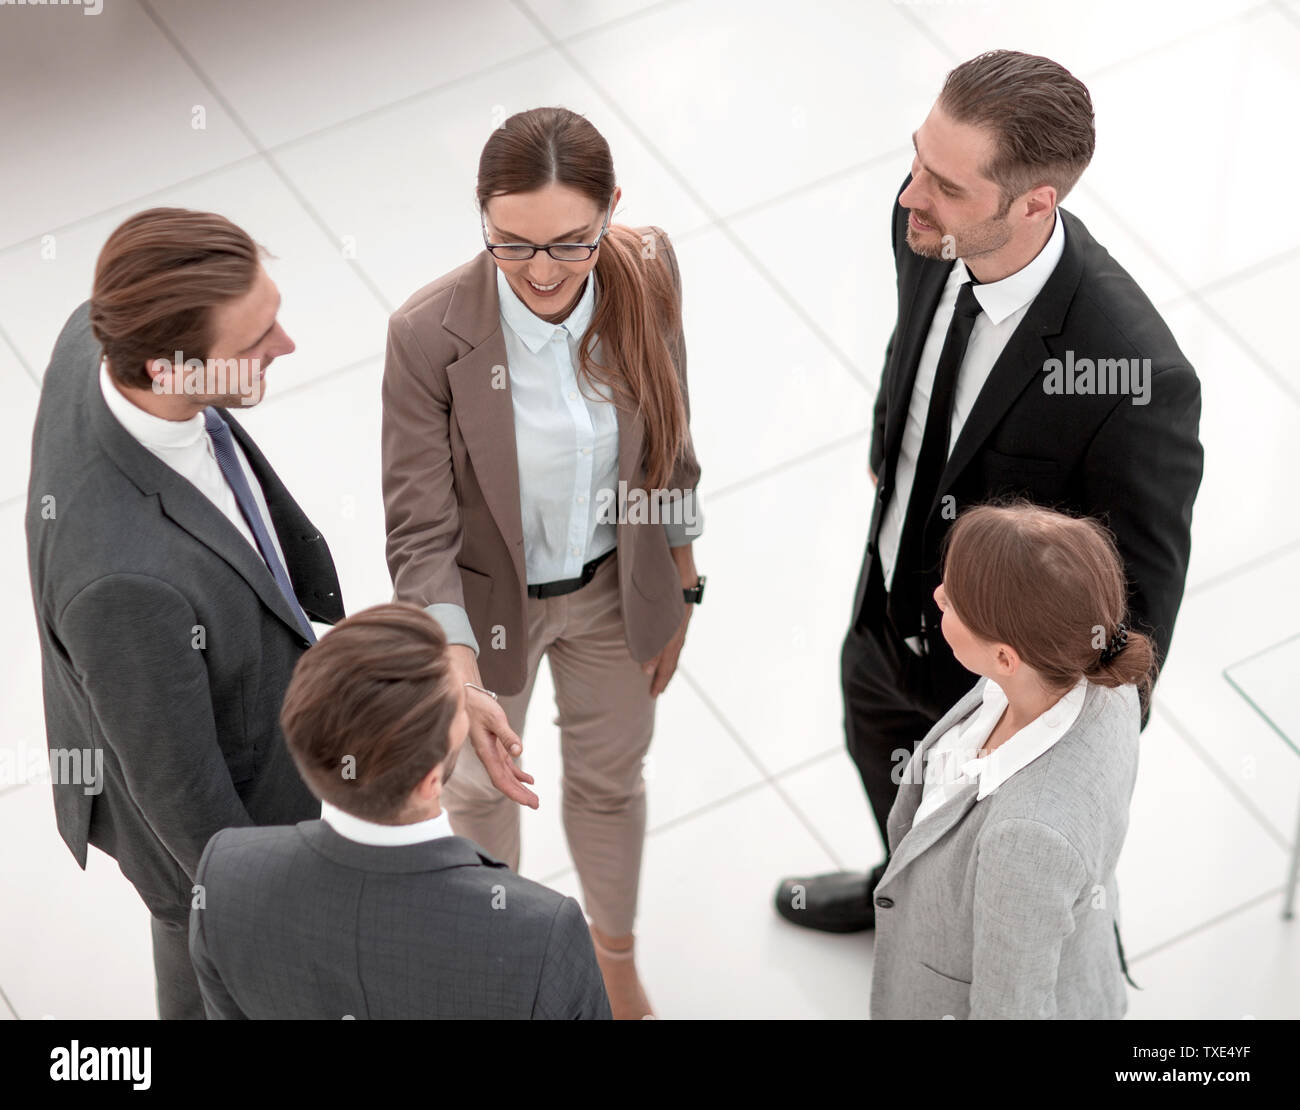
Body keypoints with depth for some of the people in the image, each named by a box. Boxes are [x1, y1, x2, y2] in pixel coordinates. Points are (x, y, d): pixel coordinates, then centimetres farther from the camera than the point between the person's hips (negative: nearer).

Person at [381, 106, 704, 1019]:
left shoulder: (648, 275, -22)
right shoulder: (430, 335, -33)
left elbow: (669, 438, -4)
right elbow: (420, 532, -24)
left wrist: (679, 589, 6)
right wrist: (465, 685, -35)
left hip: (616, 588, 3)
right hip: (488, 598, -2)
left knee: (610, 777, 27)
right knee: (483, 788, 25)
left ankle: (616, 958, 57)